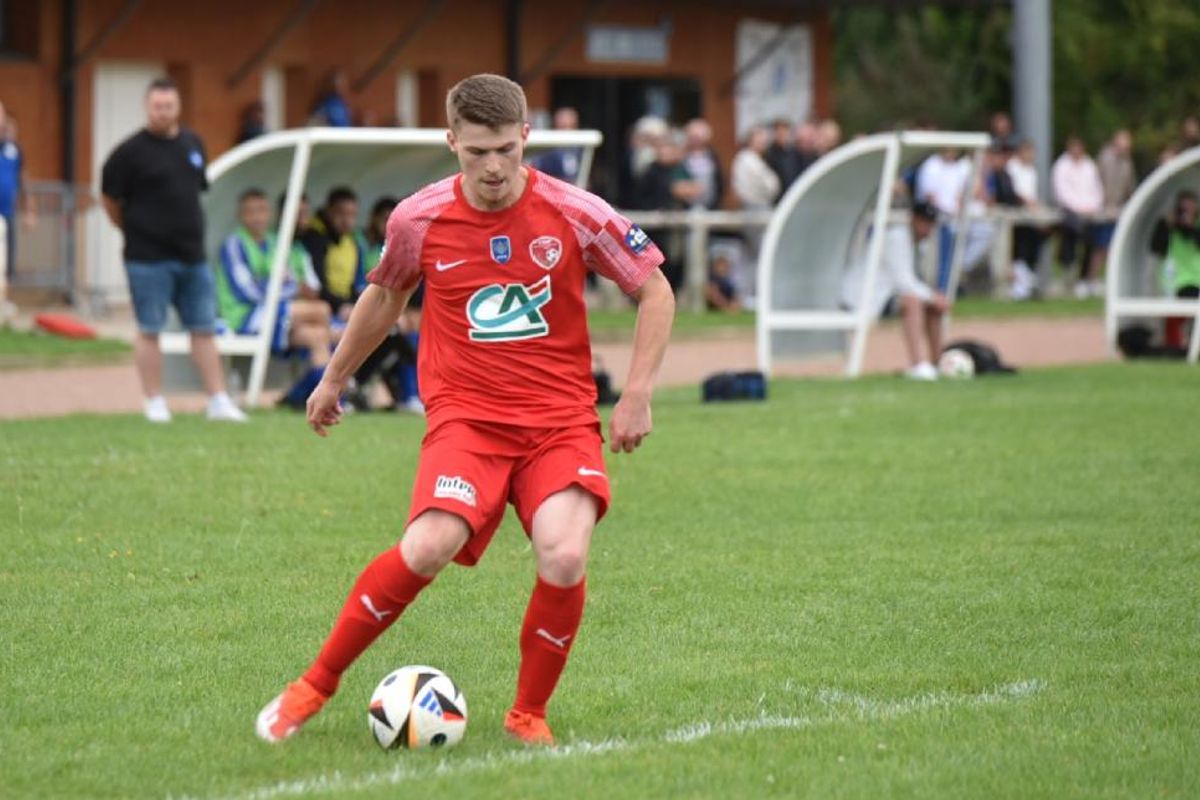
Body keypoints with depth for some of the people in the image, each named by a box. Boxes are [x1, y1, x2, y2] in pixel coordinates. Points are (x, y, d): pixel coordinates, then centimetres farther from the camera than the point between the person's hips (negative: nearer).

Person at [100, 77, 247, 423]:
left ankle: (218, 400, 11)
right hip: (149, 257, -6)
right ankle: (155, 403, 8)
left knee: (204, 328, 7)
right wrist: (133, 229, 7)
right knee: (149, 330, 1)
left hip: (192, 254, 6)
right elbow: (109, 198, -2)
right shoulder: (131, 151, -9)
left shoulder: (193, 144, 9)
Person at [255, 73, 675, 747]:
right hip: (467, 417, 0)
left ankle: (529, 715, 1)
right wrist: (334, 380, 29)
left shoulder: (575, 214, -7)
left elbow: (656, 292, 6)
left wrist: (638, 394, -1)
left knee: (565, 559, -24)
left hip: (562, 419, 0)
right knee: (430, 547, -25)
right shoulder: (419, 220, -3)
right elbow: (385, 297, 19)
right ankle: (316, 685, -6)